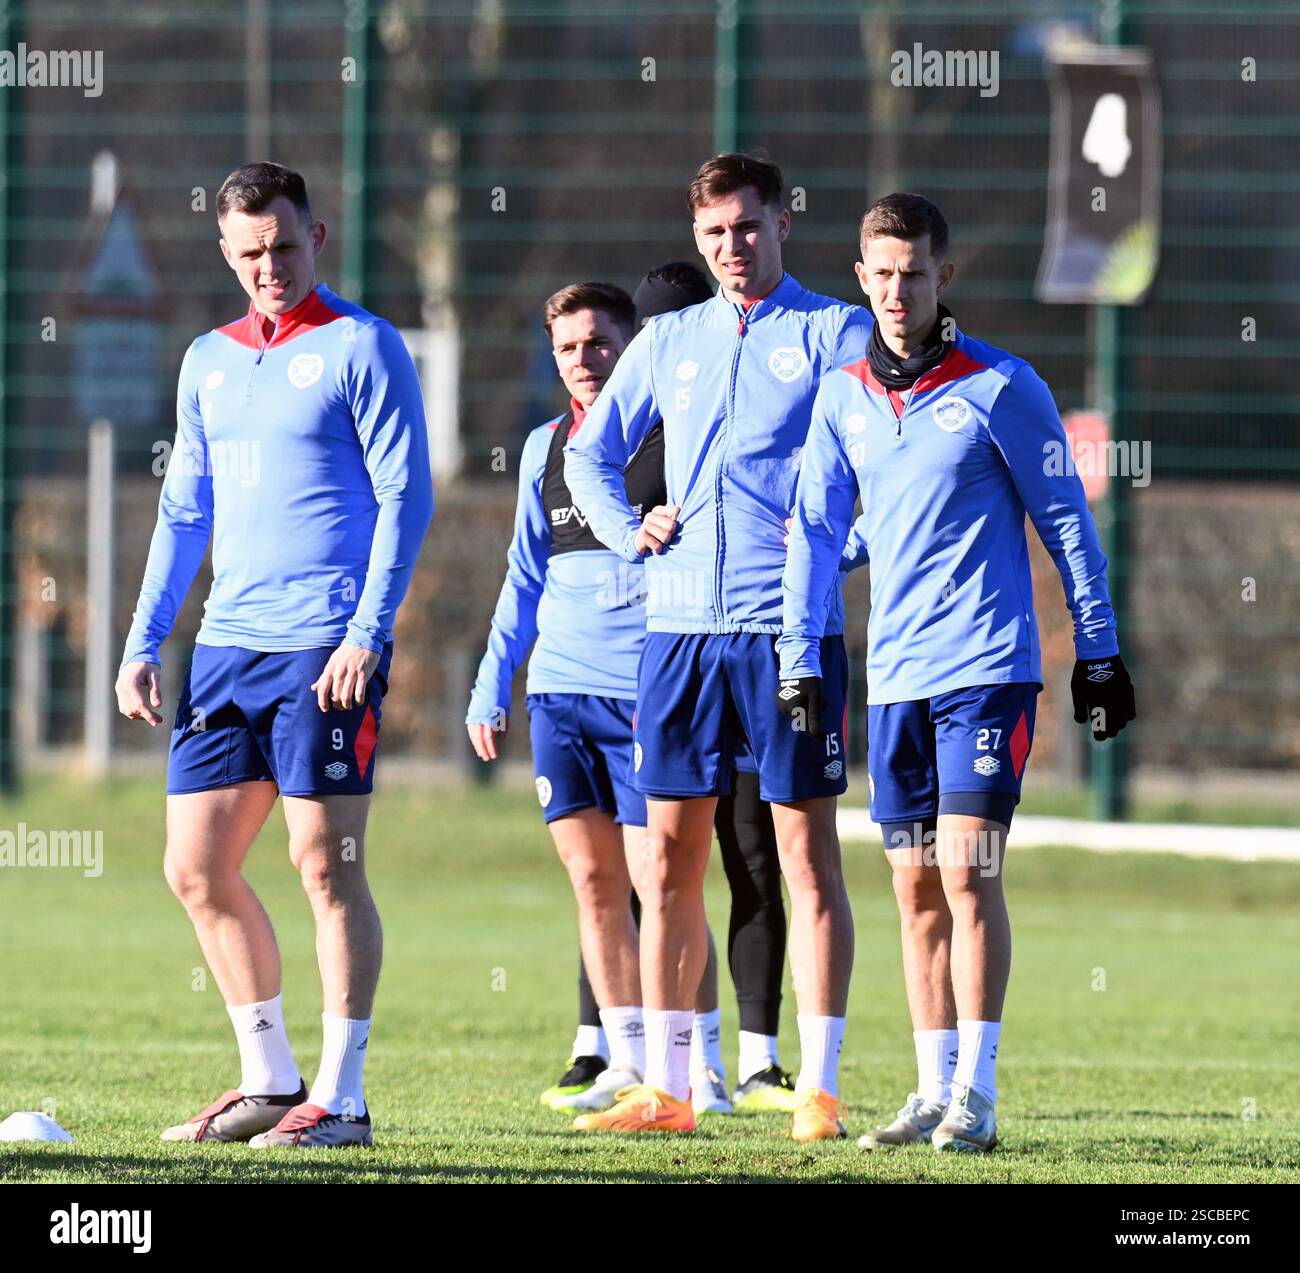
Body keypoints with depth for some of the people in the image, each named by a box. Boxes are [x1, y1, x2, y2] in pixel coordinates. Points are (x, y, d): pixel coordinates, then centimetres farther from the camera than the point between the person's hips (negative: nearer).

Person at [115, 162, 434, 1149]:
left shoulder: (361, 347, -3)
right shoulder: (209, 362, 16)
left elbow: (406, 497, -8)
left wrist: (367, 634, -16)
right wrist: (144, 643, 14)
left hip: (325, 651, -7)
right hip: (227, 647, 7)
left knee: (327, 865, -6)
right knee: (196, 866, 6)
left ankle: (341, 1097, -2)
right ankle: (270, 1082, 16)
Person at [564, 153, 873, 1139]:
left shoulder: (835, 334, 1)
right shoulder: (668, 341, 15)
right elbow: (592, 454, 24)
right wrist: (630, 532, 9)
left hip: (789, 626, -5)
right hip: (680, 625, 5)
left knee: (807, 852, -4)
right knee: (671, 858, 5)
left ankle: (819, 1087, -3)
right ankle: (666, 1088, 10)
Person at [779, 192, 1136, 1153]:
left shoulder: (999, 387, -5)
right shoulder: (843, 398, 8)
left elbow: (1065, 519, 0)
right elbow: (815, 531, 14)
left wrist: (1100, 653, 1)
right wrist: (800, 662, 9)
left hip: (986, 667, -5)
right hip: (894, 676, 5)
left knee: (966, 873, -12)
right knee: (917, 887, 7)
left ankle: (977, 1094, -10)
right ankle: (935, 1093, 12)